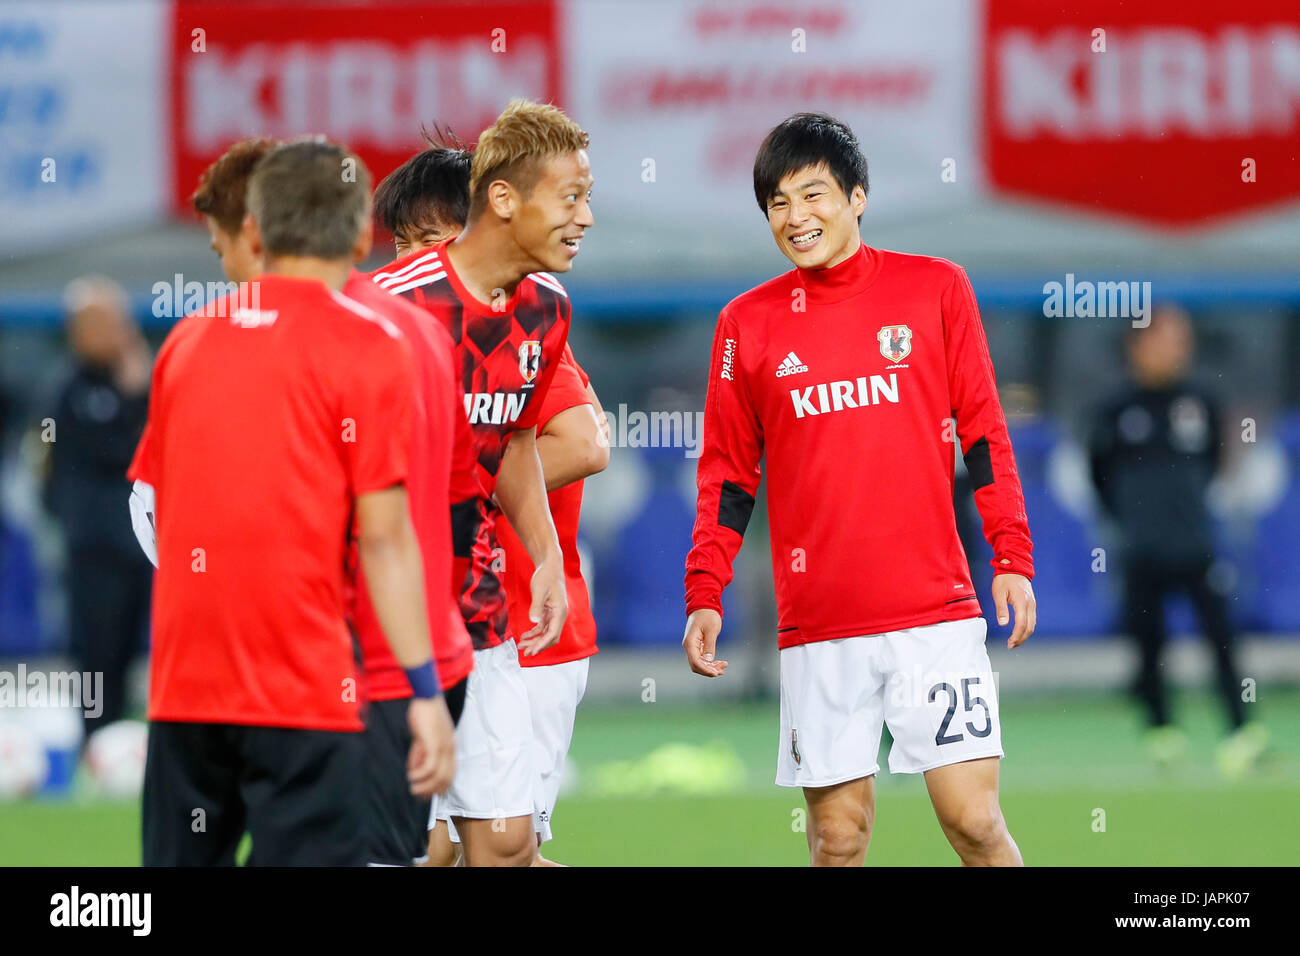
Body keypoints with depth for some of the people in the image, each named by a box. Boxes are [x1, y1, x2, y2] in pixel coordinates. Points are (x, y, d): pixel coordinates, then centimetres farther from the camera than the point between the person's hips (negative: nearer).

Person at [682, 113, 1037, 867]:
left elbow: (983, 434, 6)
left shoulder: (936, 288, 5)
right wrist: (705, 596, 3)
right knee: (839, 834, 0)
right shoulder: (748, 323, 8)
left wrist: (1012, 559, -1)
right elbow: (728, 473, 12)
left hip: (935, 612, -1)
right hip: (816, 628, 1)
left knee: (973, 817, -7)